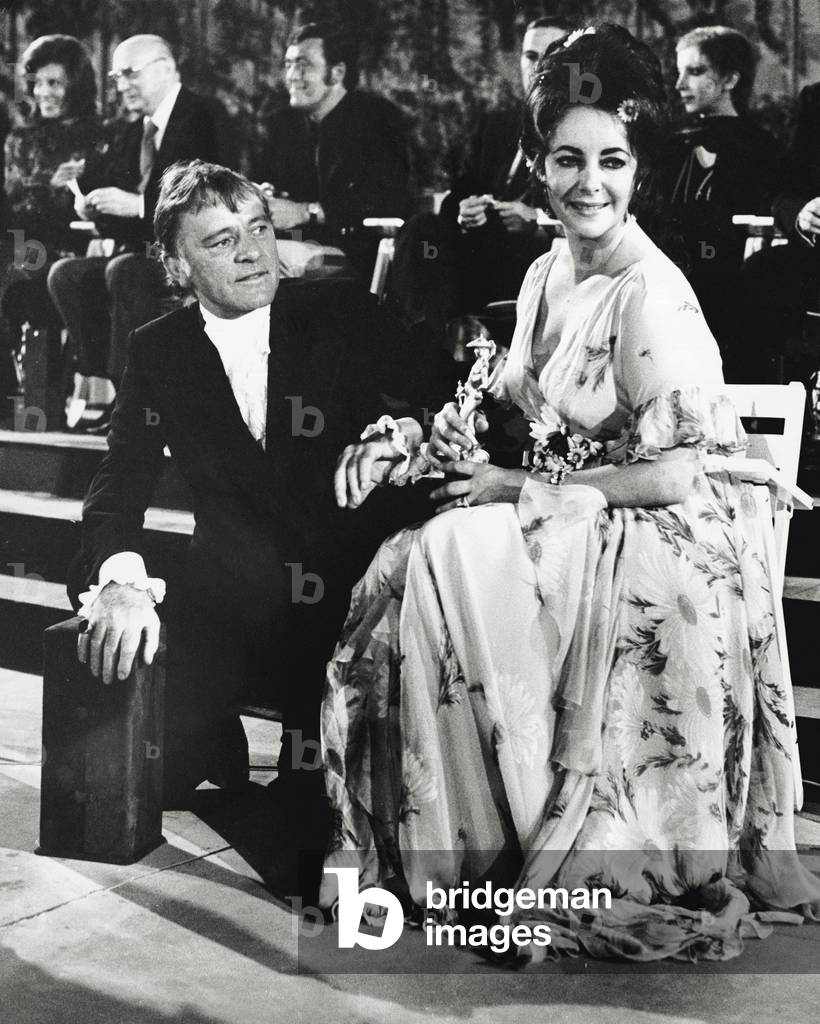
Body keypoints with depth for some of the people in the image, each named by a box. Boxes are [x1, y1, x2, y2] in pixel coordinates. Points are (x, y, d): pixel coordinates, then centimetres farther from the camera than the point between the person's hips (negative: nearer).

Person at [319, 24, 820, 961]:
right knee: (418, 560, -11)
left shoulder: (652, 295, -17)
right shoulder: (547, 274, 7)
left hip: (655, 550, -7)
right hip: (565, 530, 8)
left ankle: (501, 851, -4)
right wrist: (459, 434, -3)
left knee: (447, 563, -22)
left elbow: (671, 475, -21)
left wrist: (521, 489, -15)